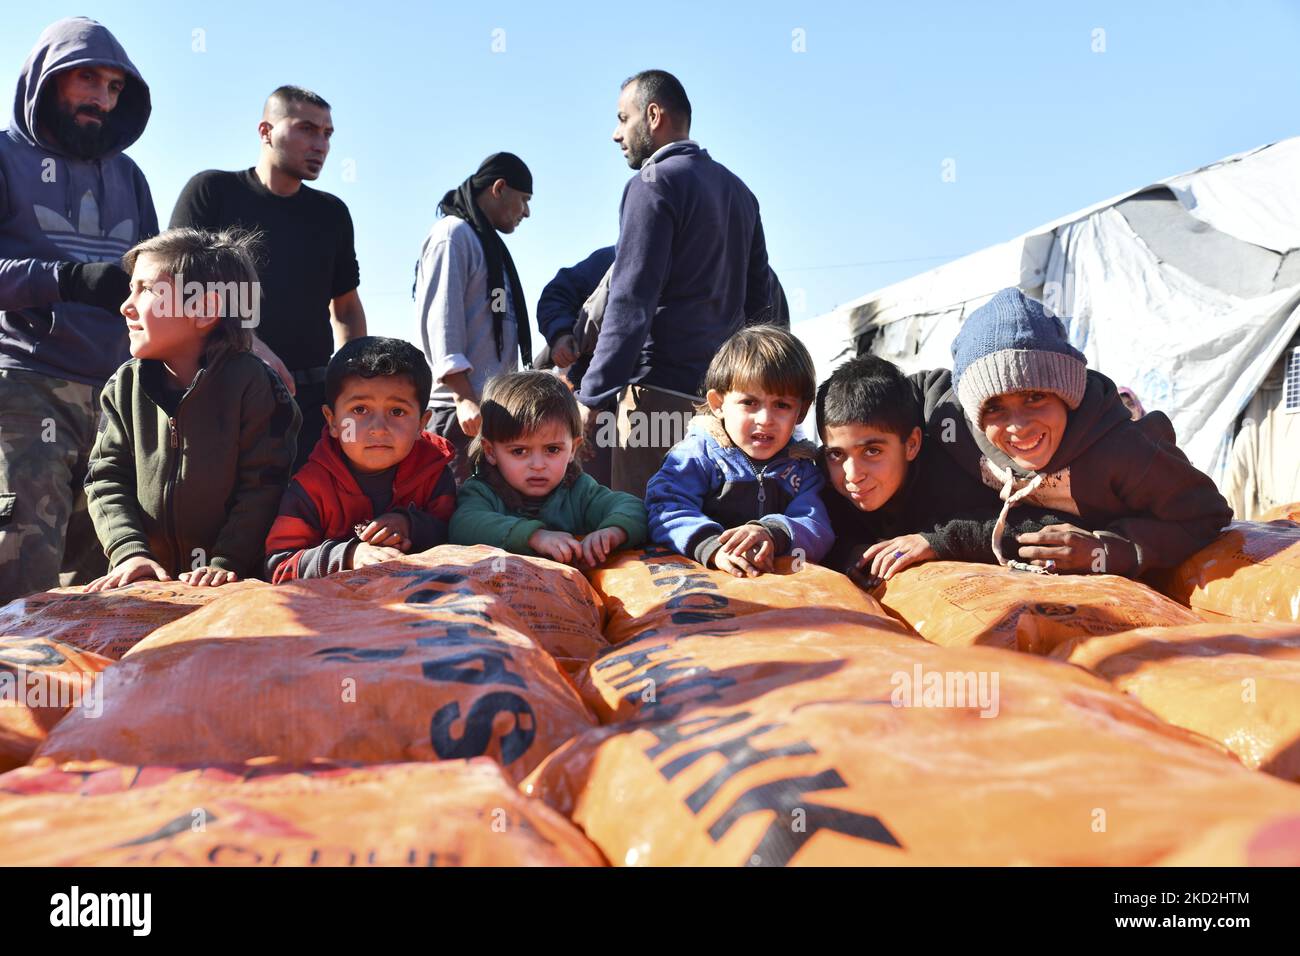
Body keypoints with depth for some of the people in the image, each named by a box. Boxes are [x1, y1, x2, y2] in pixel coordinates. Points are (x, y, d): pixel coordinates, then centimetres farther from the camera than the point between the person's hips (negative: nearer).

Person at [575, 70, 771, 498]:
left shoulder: (655, 182, -6)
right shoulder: (737, 188, 19)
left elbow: (632, 301, -15)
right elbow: (759, 295, 20)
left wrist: (591, 396, -15)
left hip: (662, 387, -8)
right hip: (723, 390, 8)